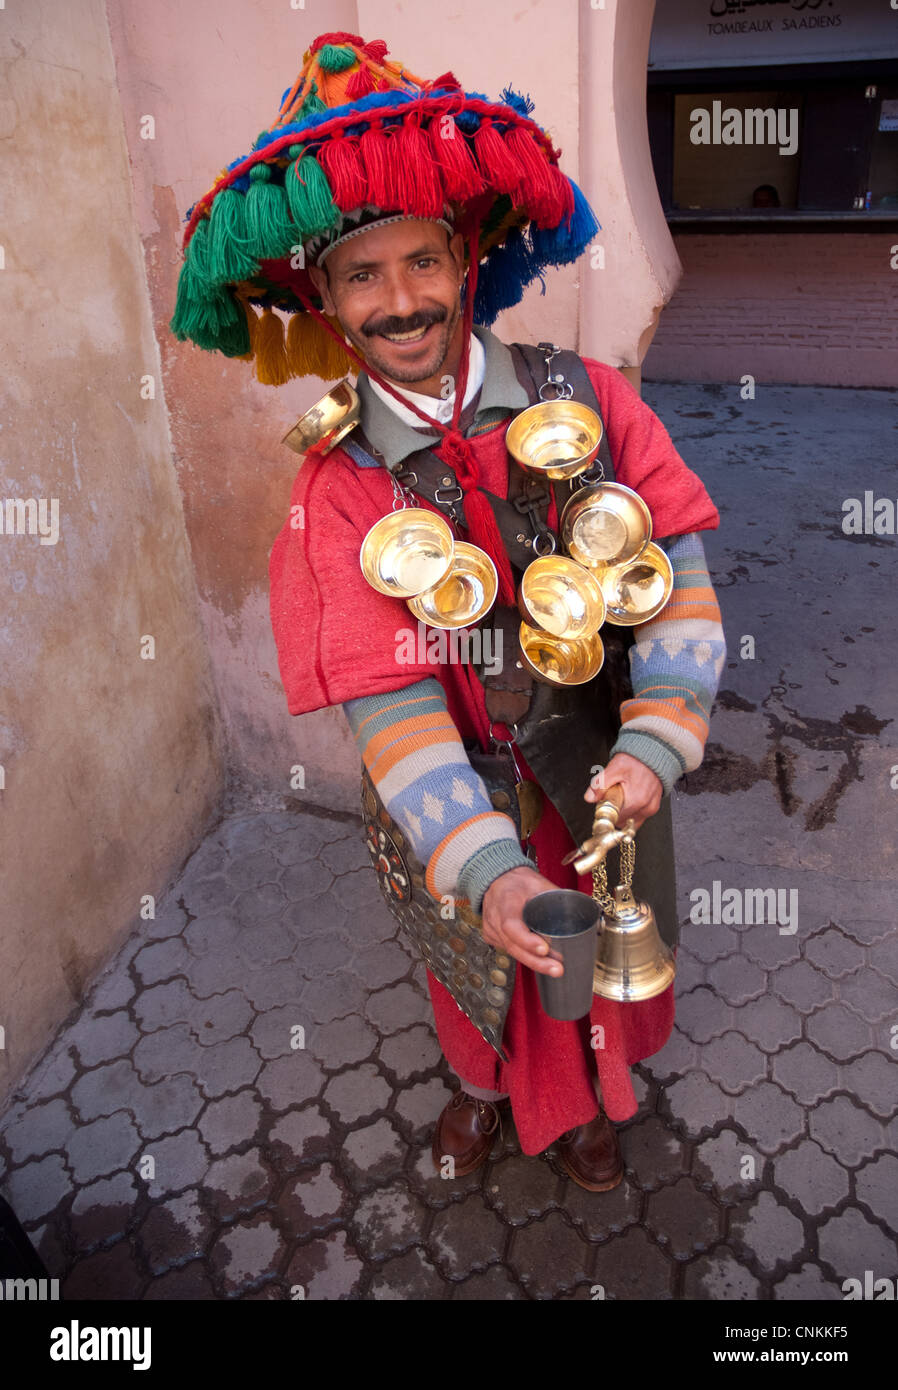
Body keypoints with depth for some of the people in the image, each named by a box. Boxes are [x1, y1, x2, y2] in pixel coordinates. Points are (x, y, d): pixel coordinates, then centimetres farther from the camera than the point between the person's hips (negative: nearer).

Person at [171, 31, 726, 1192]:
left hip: (604, 778, 2)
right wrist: (489, 872, -33)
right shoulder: (337, 490, -16)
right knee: (478, 970, 25)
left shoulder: (584, 398, -12)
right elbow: (387, 699, -22)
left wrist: (655, 744, -27)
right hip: (457, 806, -1)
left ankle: (585, 1100, 59)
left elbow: (676, 569, -14)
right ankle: (483, 1087, 60)